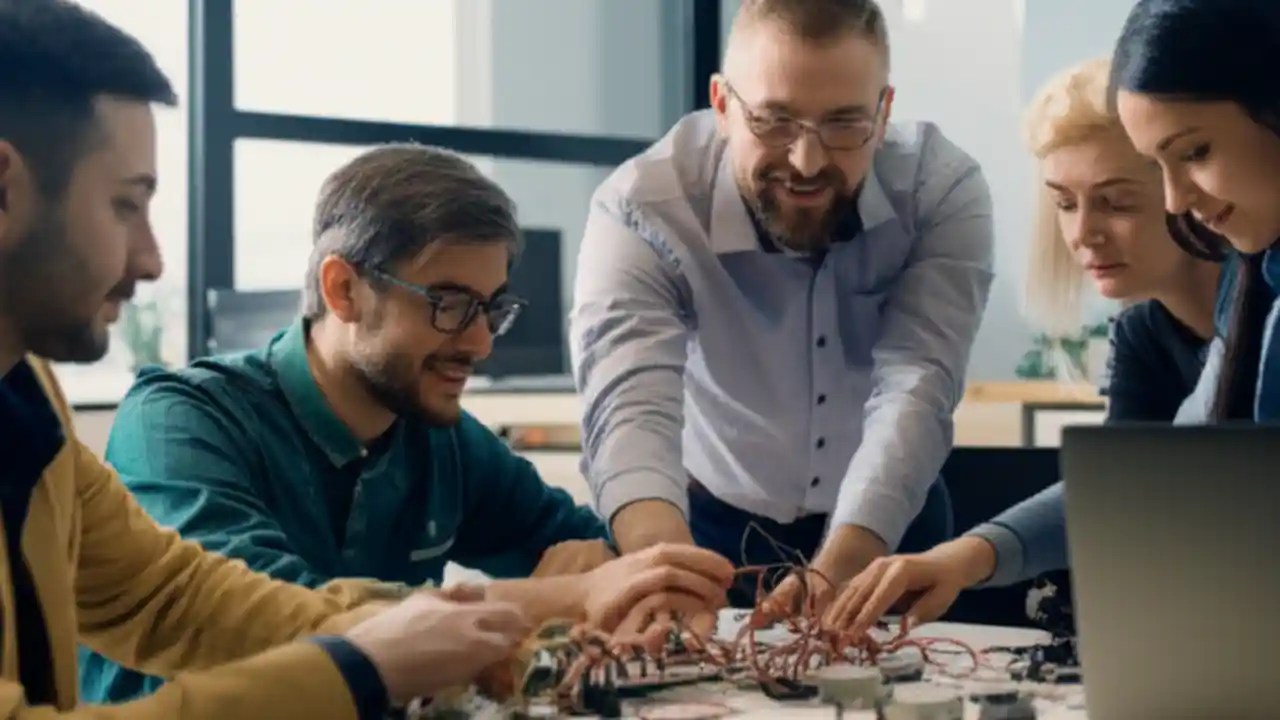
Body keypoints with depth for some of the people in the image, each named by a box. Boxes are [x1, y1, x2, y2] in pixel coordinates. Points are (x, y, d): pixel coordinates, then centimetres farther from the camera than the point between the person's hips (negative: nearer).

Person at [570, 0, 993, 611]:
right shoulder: (642, 207, -24)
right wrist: (667, 563, -58)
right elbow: (630, 406, -38)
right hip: (710, 525, -2)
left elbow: (915, 393, -29)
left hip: (889, 528, 3)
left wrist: (837, 573, -46)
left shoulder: (943, 192, -20)